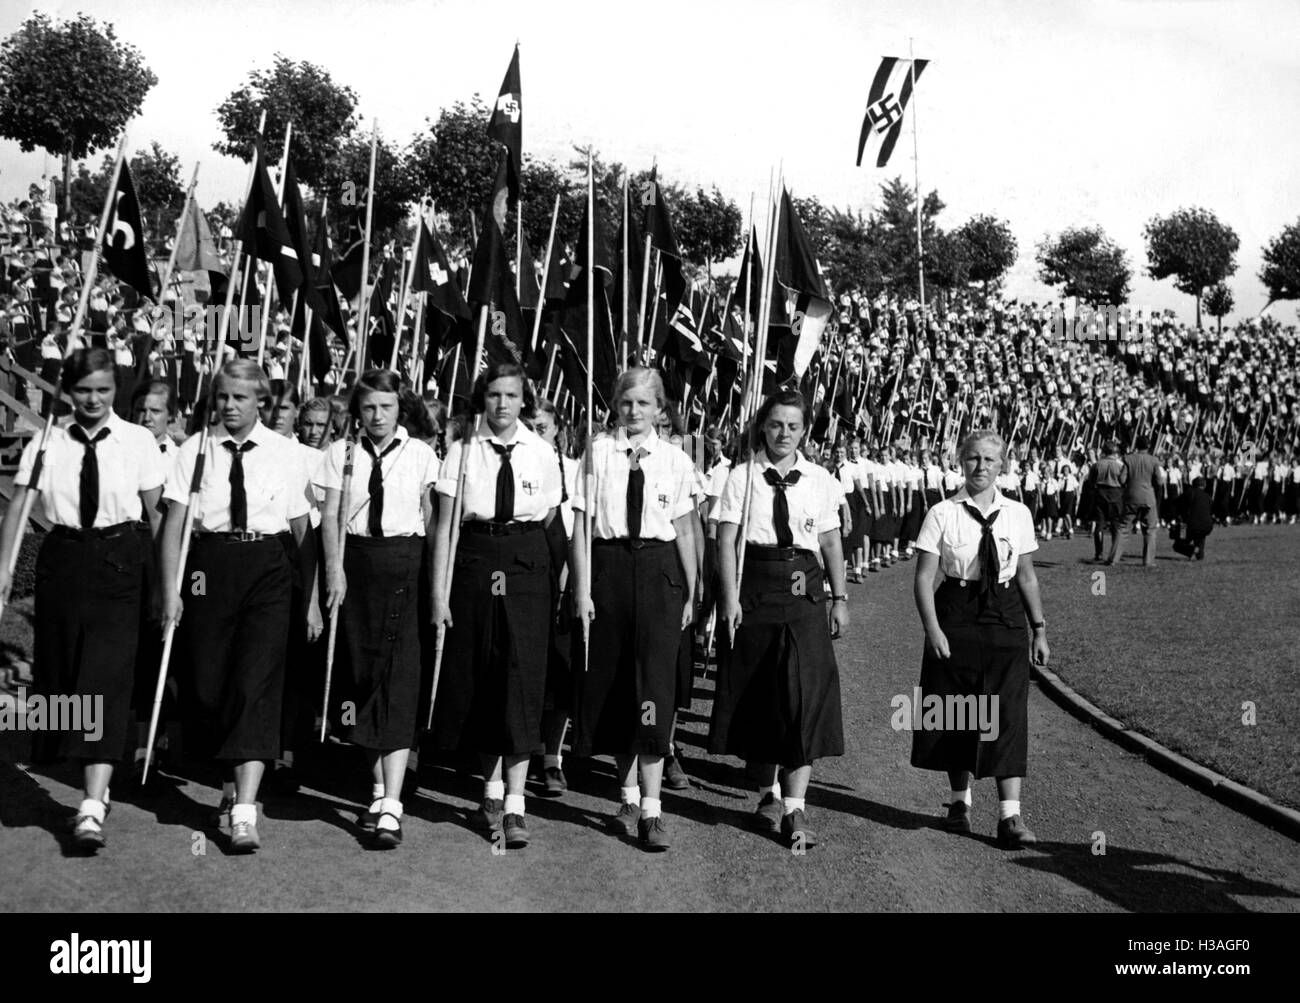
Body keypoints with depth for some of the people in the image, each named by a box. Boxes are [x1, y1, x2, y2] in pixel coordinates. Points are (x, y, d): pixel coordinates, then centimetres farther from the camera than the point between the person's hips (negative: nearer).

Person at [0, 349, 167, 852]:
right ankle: (95, 785, 28)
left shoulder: (137, 441, -1)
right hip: (63, 560, 3)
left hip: (120, 563, -3)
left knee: (106, 677, -11)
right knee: (60, 674, 9)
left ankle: (91, 807, -13)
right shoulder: (47, 443, 4)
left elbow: (156, 512, 1)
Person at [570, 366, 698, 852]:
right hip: (608, 566, 1)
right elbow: (581, 526, 0)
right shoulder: (597, 452, 1)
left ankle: (652, 810, -1)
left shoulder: (676, 461, 3)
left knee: (654, 687, -6)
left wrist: (690, 592, 5)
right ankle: (628, 796, 24)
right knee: (610, 684, 8)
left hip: (659, 572, -1)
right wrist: (582, 589, -5)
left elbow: (685, 530, 7)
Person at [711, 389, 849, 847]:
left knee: (805, 694, -7)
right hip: (754, 588, 0)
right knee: (755, 694, 8)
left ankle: (795, 808, -2)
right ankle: (768, 792, 26)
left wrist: (839, 598, 3)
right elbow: (727, 539, -4)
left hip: (803, 590, 1)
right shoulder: (742, 477, 1)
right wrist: (731, 597, -12)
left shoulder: (820, 481, 6)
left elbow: (832, 544, 8)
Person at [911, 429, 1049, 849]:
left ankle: (1010, 816, -3)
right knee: (955, 715, 7)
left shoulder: (1018, 515, 3)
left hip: (1005, 620, 1)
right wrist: (933, 629, -15)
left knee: (1008, 715, -4)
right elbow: (924, 577, -6)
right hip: (956, 615, -1)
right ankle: (960, 800, 25)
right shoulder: (943, 514, -5)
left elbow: (1027, 577, 9)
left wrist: (1039, 629, 8)